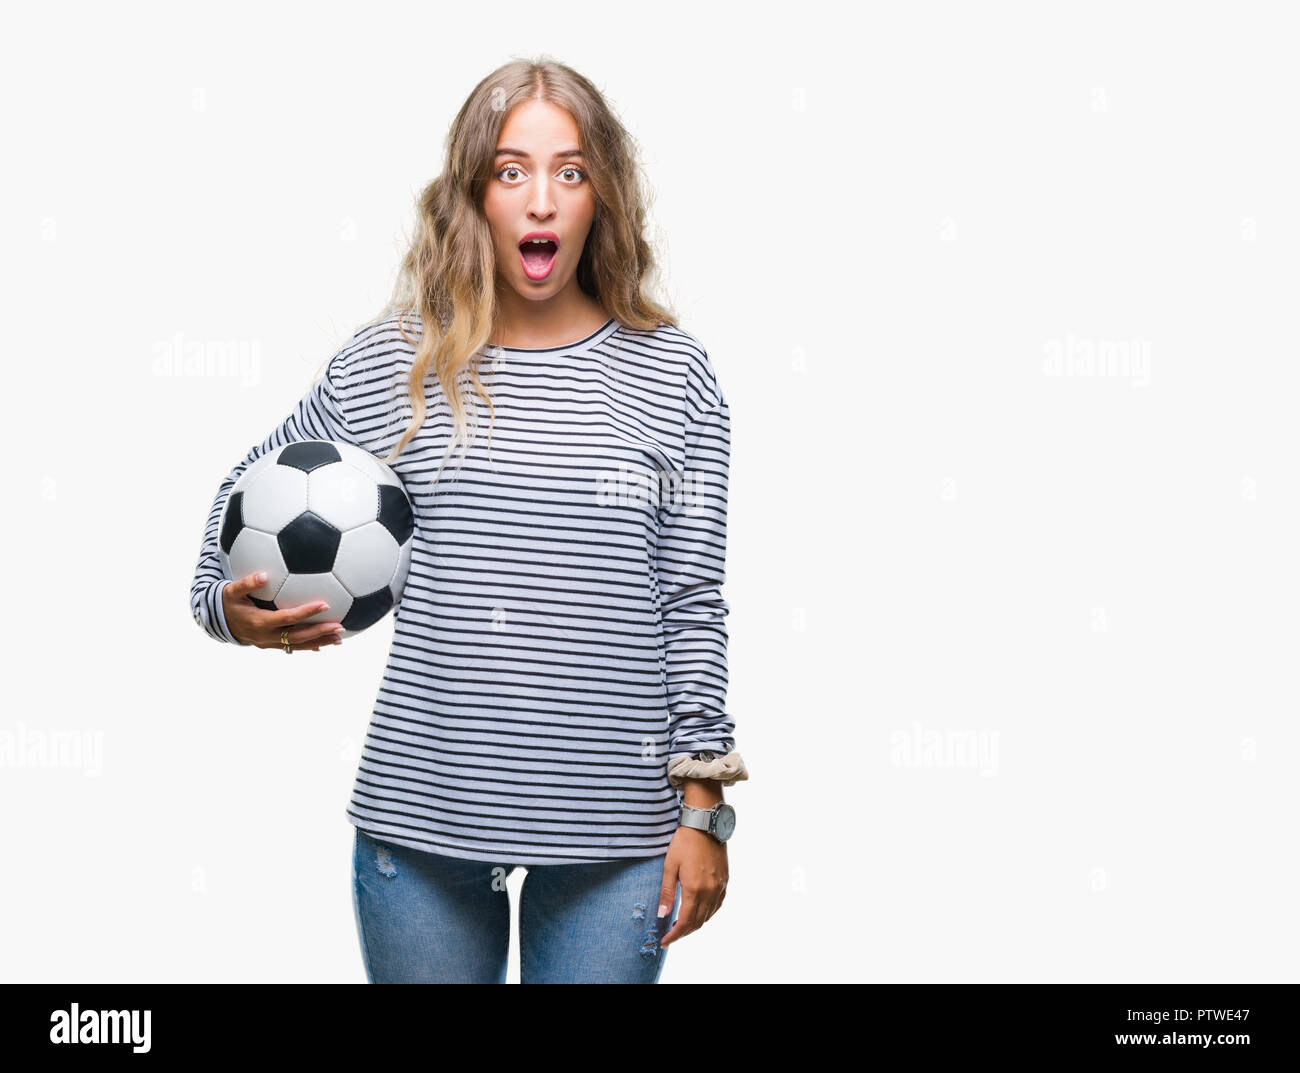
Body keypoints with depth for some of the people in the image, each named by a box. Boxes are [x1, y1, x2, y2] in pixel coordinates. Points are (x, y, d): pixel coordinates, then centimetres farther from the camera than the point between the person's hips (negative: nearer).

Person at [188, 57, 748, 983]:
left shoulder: (673, 375, 0)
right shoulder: (389, 365, 0)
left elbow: (692, 601, 1)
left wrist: (701, 807, 0)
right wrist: (229, 607, -6)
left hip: (614, 837, -1)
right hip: (421, 821, 1)